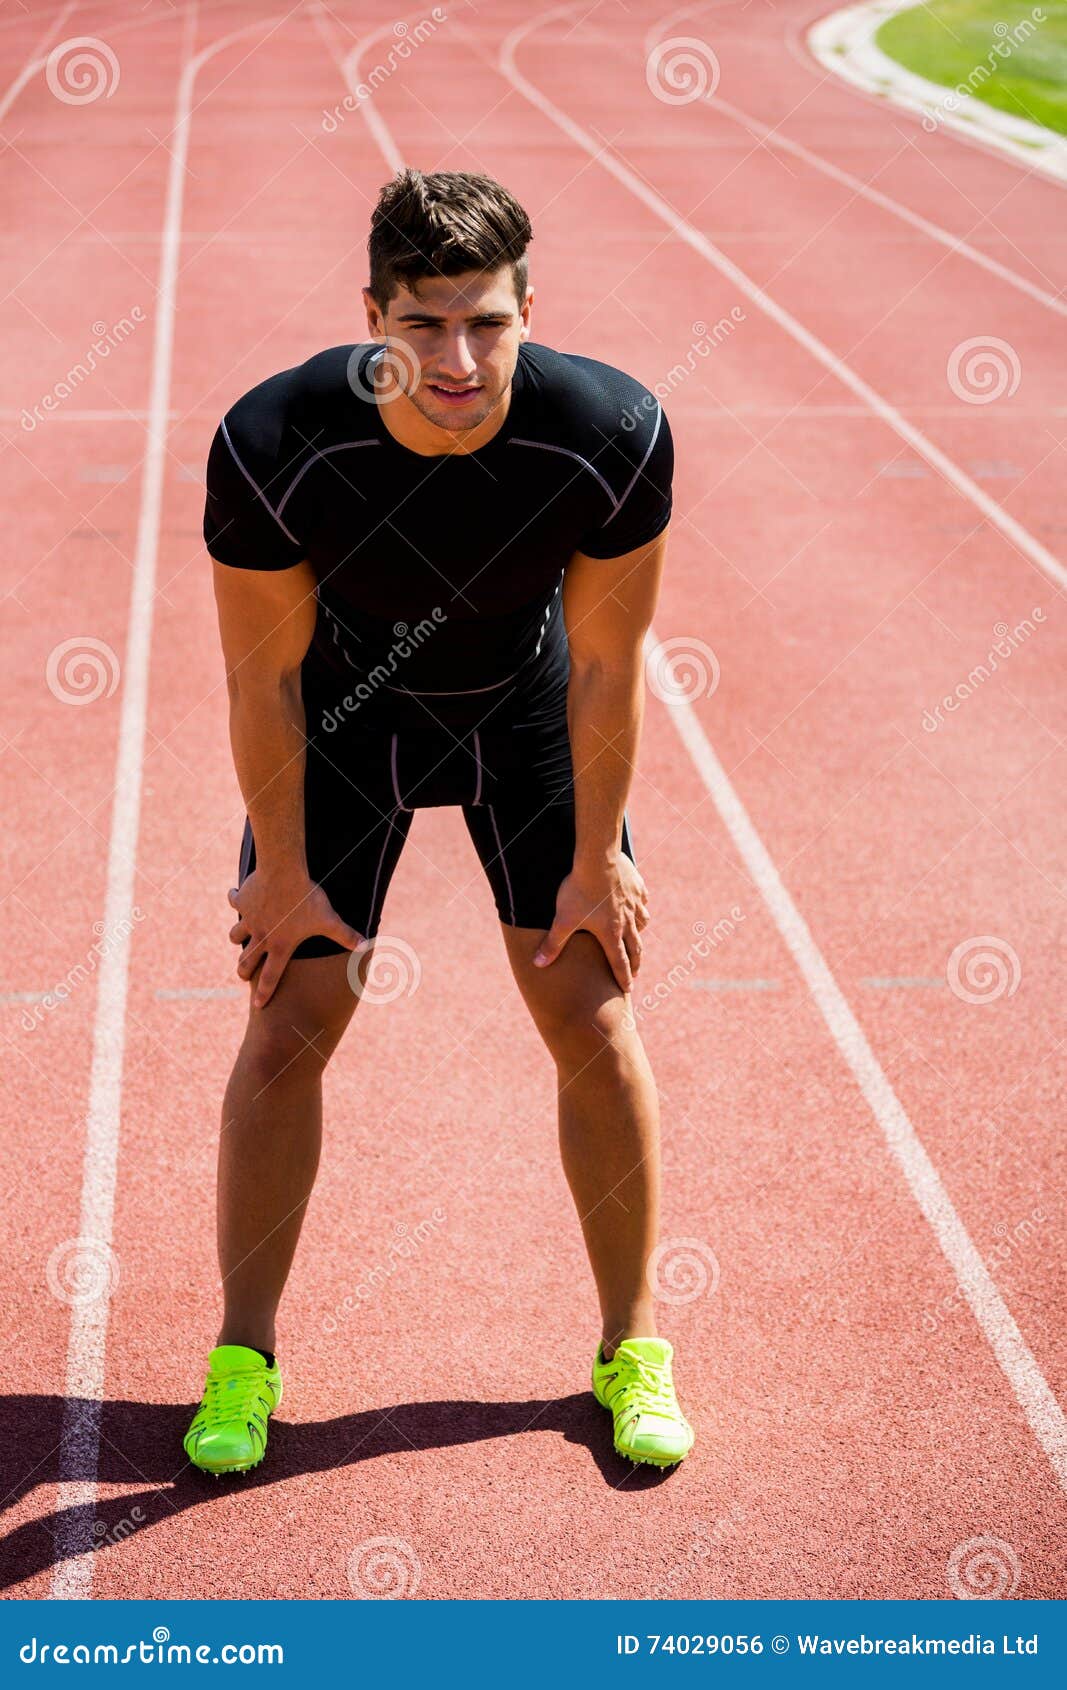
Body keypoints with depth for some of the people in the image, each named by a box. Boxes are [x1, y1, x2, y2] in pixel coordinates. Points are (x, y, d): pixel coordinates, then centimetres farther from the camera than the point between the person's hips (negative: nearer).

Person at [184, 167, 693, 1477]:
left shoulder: (615, 439, -32)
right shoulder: (273, 447, -34)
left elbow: (604, 667, -17)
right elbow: (264, 676, -19)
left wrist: (594, 862, -8)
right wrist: (283, 869, -10)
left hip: (525, 706, 1)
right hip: (344, 715, 0)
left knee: (593, 1020, -1)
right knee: (288, 1027, -3)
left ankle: (632, 1346, 17)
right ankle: (243, 1358, 15)